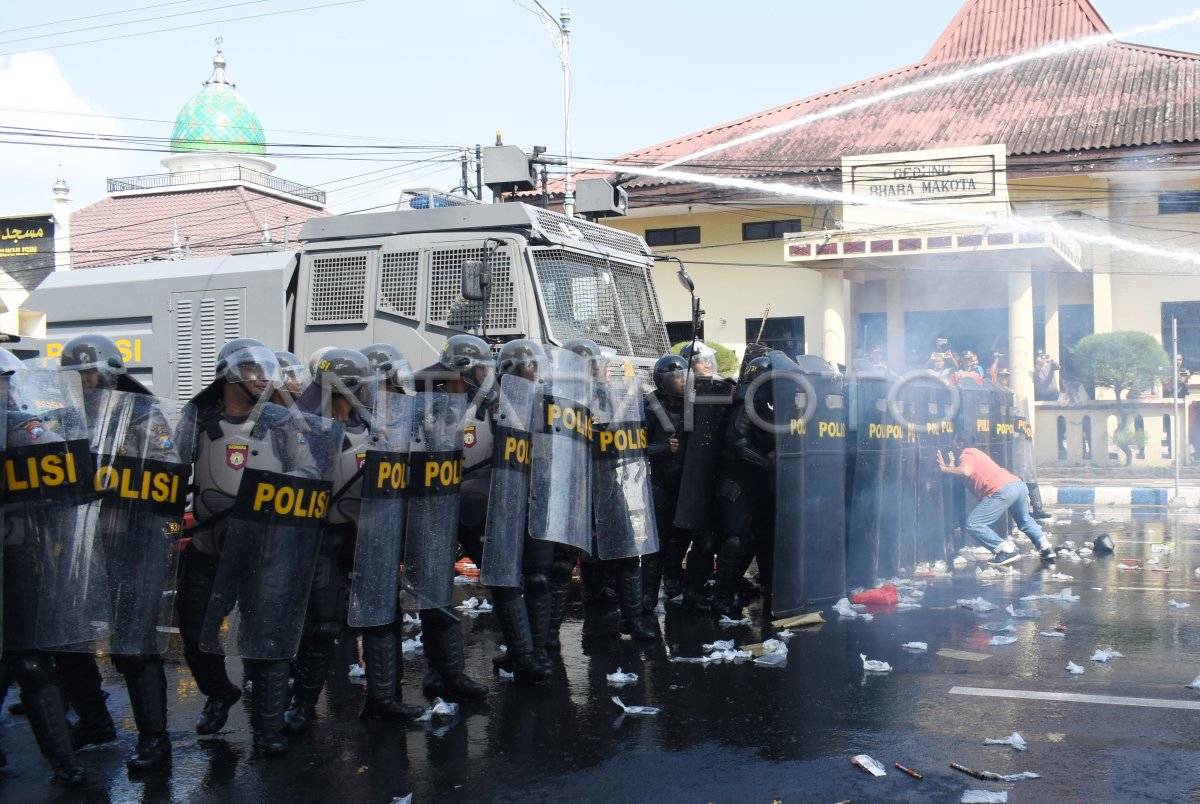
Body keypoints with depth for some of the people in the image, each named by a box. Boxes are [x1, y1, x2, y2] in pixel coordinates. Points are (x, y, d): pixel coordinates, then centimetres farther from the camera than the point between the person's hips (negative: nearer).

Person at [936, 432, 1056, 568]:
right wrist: (951, 467, 29)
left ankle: (1007, 551, -11)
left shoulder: (966, 455, 3)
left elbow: (966, 472, -18)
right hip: (1018, 484, 10)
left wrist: (945, 469, -5)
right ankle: (1046, 548, 24)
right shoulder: (976, 453, 32)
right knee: (1025, 520, 35)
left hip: (1003, 490, -10)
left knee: (973, 524, -7)